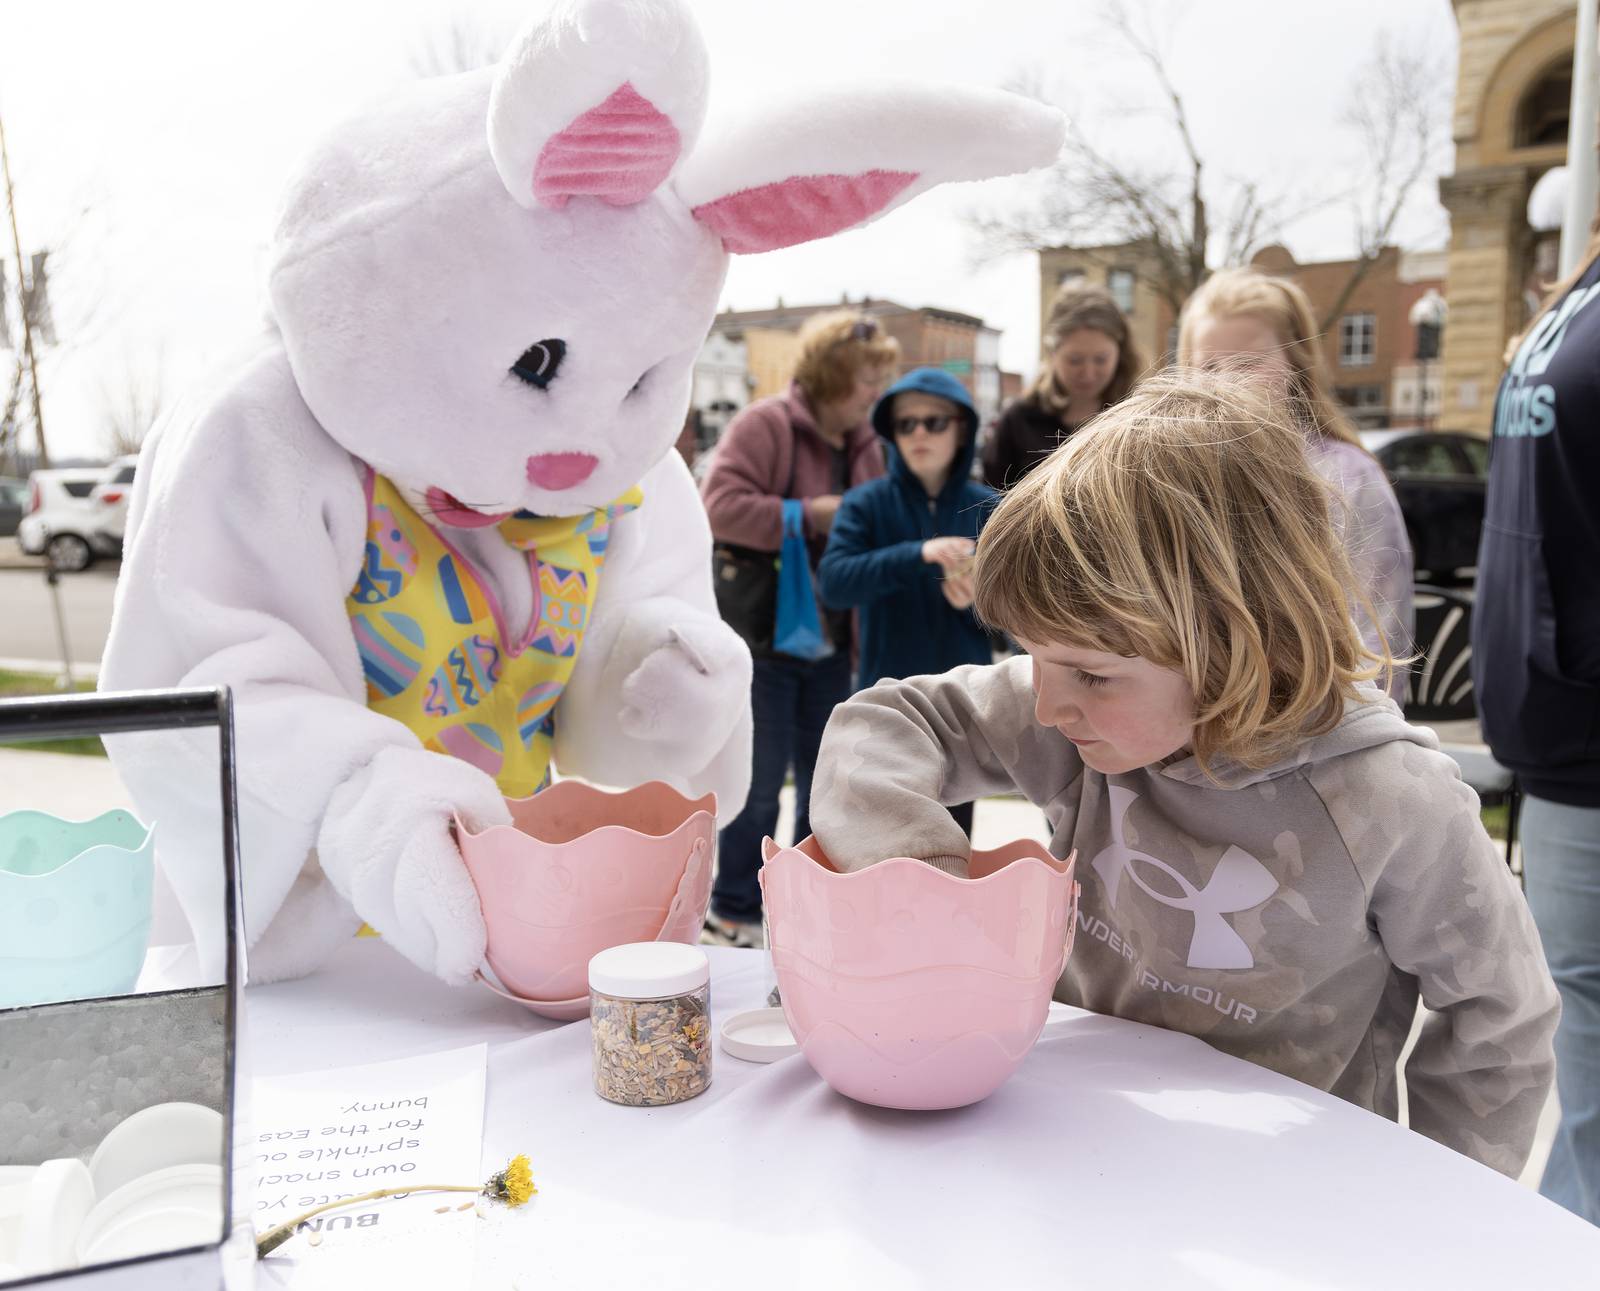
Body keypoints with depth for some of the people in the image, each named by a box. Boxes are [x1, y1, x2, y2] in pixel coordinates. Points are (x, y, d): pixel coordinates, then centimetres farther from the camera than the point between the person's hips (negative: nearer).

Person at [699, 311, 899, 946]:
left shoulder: (867, 445, 10)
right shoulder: (765, 425, -10)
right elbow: (720, 506, -22)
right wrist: (810, 515, -21)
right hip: (765, 638, -7)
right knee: (760, 787, 2)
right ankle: (732, 913, 19)